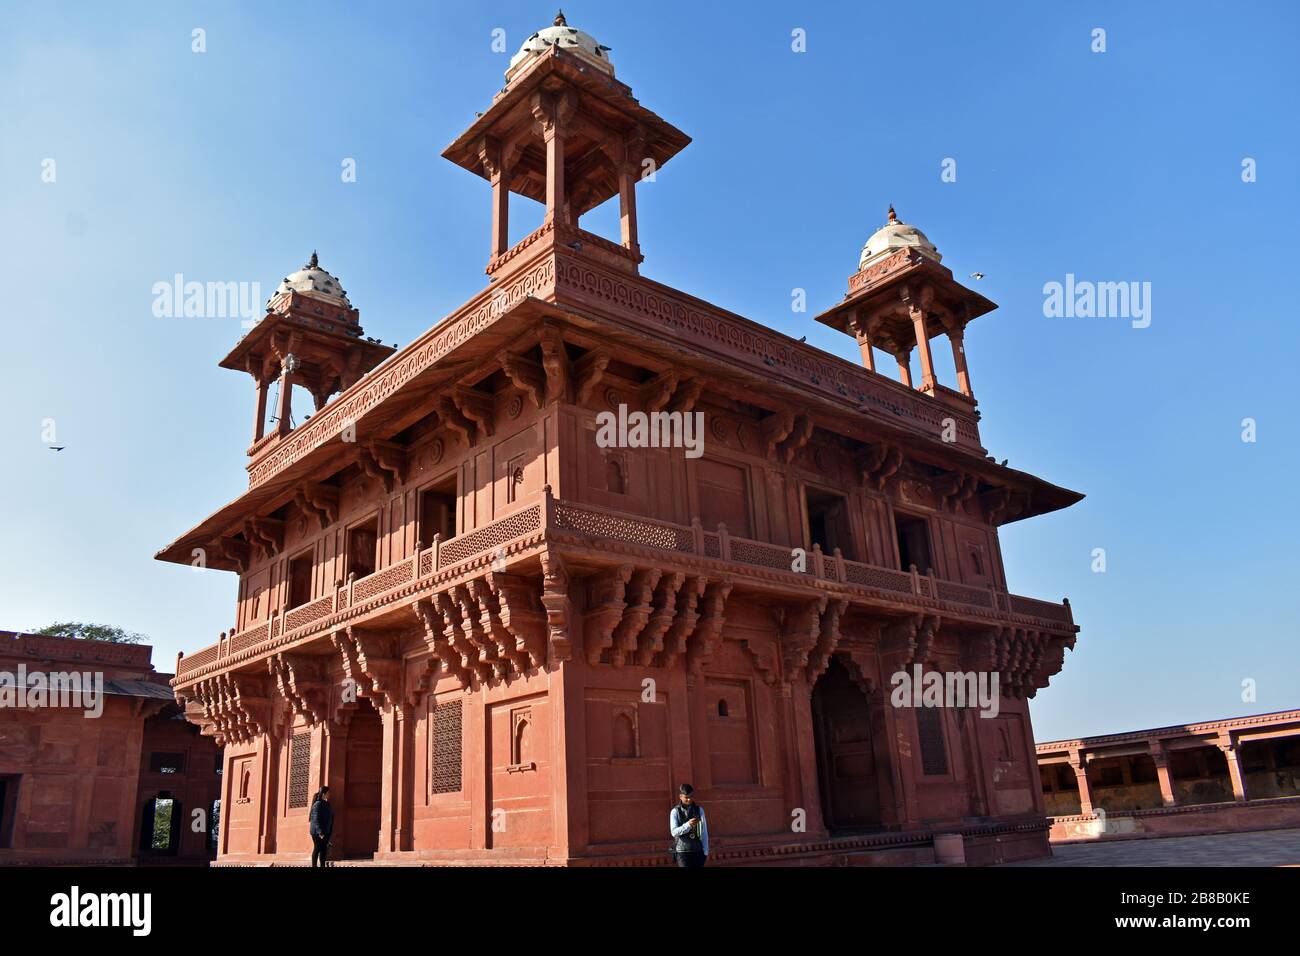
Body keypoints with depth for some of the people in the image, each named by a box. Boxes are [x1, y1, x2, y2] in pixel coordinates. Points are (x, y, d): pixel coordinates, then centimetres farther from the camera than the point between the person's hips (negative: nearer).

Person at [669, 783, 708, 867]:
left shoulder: (699, 810, 1)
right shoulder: (675, 812, -3)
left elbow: (704, 832, 4)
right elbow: (674, 832, -14)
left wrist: (706, 851, 1)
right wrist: (688, 825, -29)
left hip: (698, 851, 2)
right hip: (682, 851, -2)